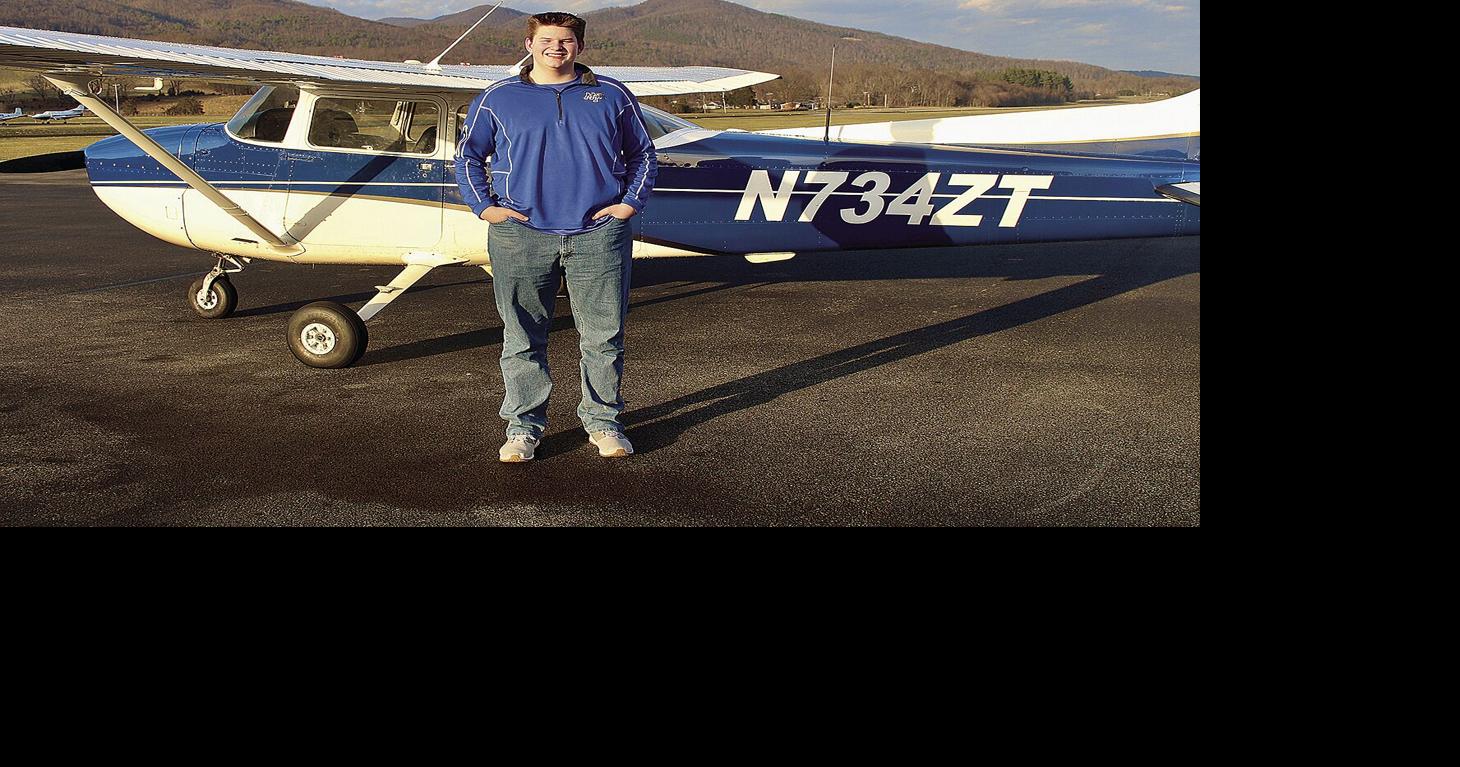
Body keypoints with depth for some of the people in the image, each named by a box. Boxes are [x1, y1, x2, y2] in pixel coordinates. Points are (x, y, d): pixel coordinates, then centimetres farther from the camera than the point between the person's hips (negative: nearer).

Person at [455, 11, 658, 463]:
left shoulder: (611, 96, 11)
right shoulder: (498, 99, 9)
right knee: (522, 339, 3)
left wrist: (631, 202, 5)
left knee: (603, 336, 3)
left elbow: (642, 154, 18)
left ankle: (603, 421, 18)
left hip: (598, 235, 0)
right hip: (520, 237, 0)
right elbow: (468, 156, 16)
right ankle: (524, 426, 15)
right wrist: (484, 206, 3)